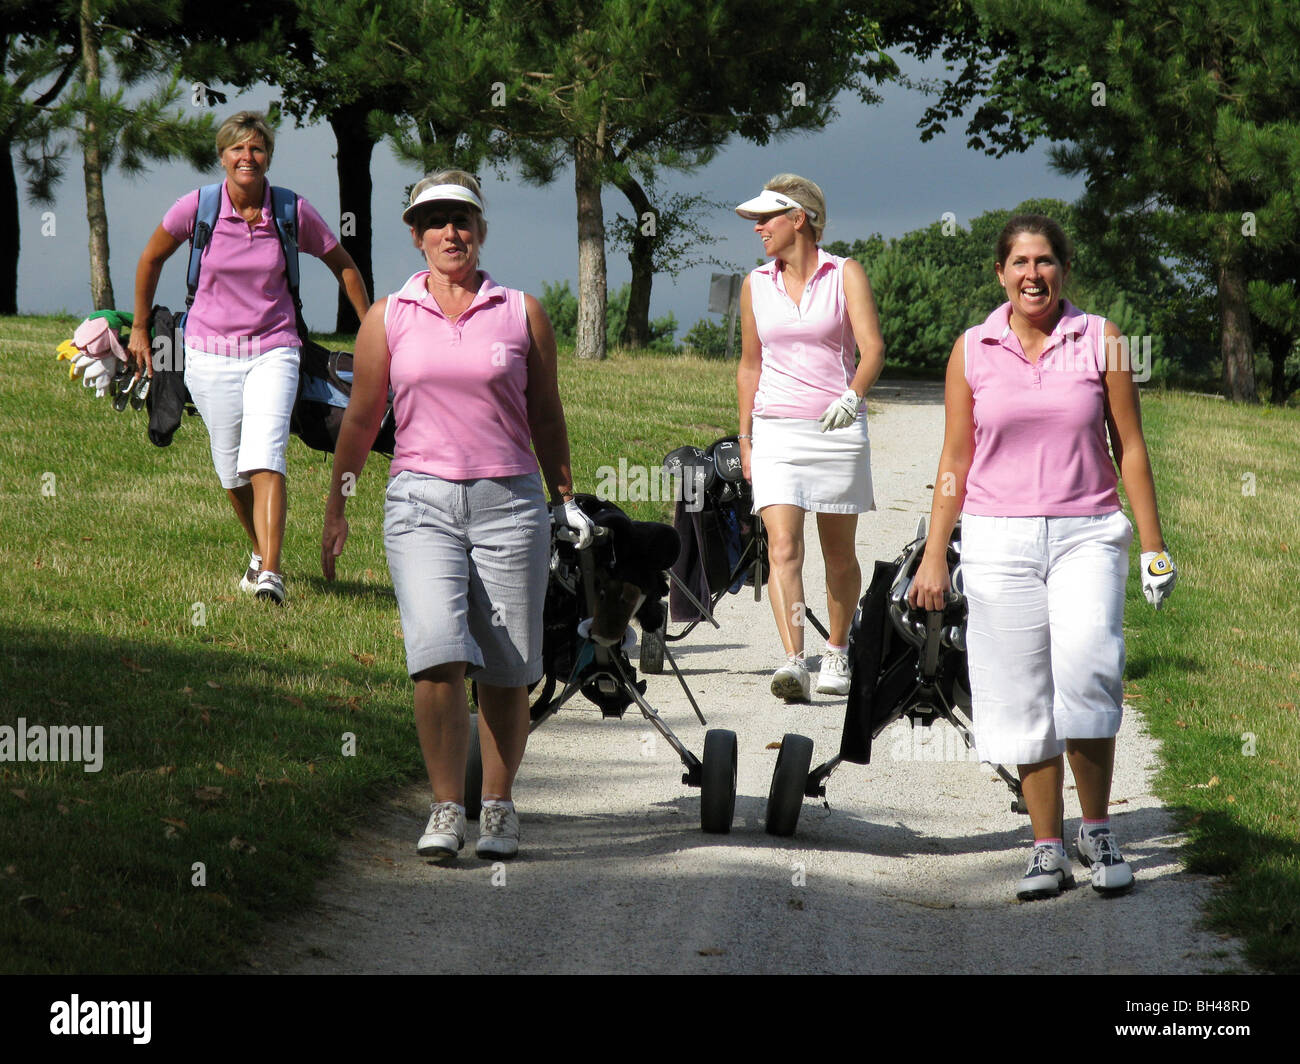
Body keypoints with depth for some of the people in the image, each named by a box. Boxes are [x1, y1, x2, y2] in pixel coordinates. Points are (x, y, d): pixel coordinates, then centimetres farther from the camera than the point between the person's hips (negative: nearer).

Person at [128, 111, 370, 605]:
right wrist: (140, 328, 18)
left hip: (273, 351, -1)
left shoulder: (293, 212, -5)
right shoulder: (197, 207, -6)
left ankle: (270, 574, -25)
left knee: (265, 459, -19)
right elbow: (151, 260, 12)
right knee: (232, 470, 7)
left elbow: (343, 266, 10)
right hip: (210, 354, 1)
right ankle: (261, 552, 32)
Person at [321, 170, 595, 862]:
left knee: (507, 670, 1)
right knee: (437, 655, -18)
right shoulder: (388, 318, 9)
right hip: (421, 498, -1)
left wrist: (565, 498, 14)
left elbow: (545, 415, 16)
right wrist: (336, 506, 18)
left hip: (509, 500, 1)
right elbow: (362, 417, 16)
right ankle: (446, 809, -9)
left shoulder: (522, 313, 9)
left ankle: (498, 806, 16)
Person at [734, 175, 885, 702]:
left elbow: (872, 347, -11)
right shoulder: (756, 285, 9)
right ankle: (793, 664, -25)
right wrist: (744, 437, 17)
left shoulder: (846, 275, -1)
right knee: (783, 549, -15)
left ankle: (836, 657, 27)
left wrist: (852, 396, -30)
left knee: (838, 554, 9)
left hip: (838, 427, -2)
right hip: (776, 431, 2)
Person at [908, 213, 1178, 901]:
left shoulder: (1101, 342, 4)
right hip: (999, 540, 1)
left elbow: (1130, 449, 7)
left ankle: (1098, 832, -7)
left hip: (1085, 535, -1)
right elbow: (955, 461, 9)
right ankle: (1048, 851, 8)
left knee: (1085, 670, -21)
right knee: (1023, 698, -1)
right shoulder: (971, 352, 6)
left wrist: (1153, 545, 3)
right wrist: (933, 556, 5)